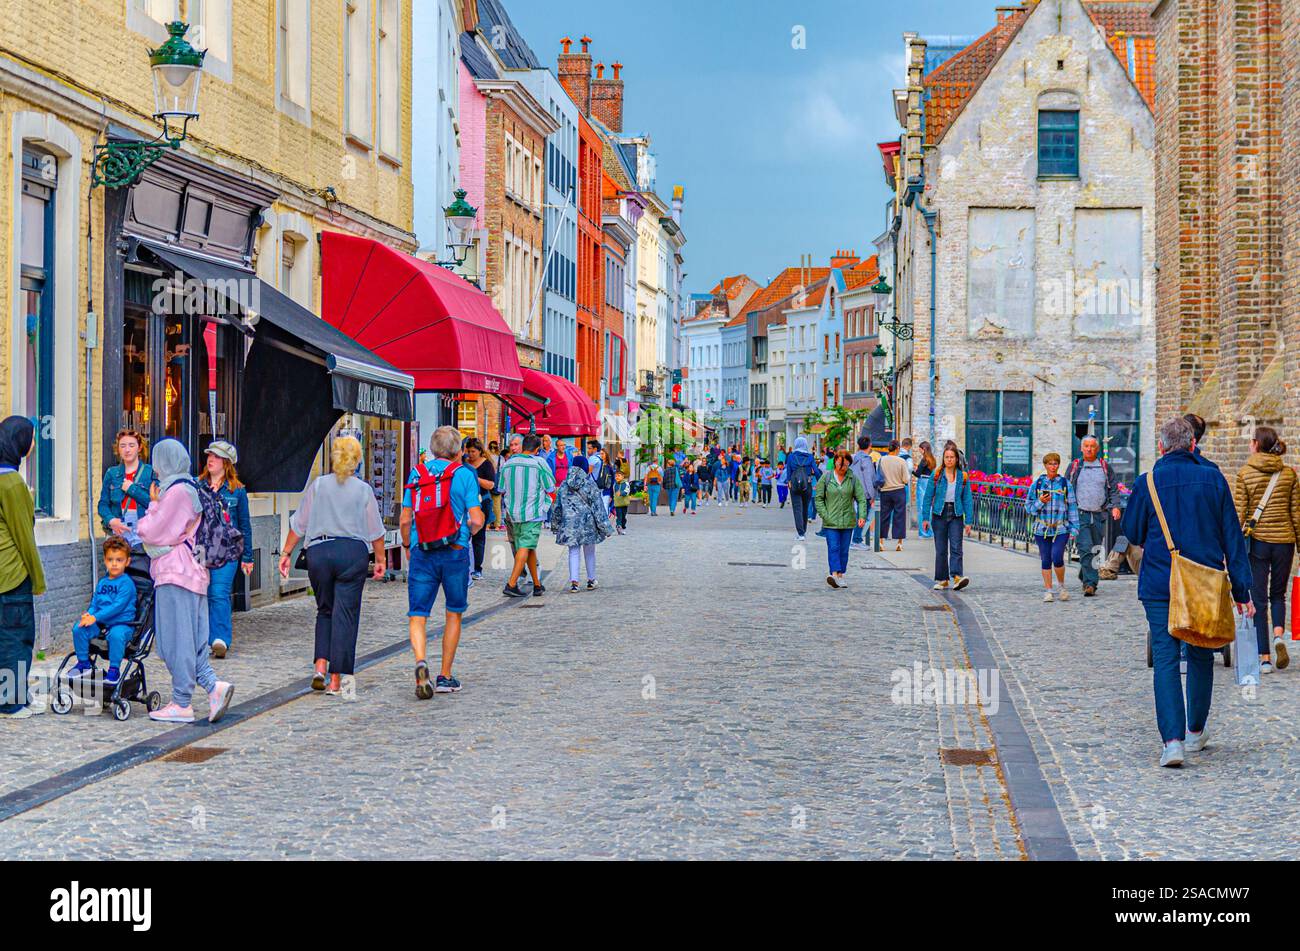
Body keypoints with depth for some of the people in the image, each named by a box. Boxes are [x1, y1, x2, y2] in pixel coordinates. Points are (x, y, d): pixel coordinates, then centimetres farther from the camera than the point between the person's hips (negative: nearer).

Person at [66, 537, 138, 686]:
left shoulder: (126, 583, -8)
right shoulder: (102, 583, 15)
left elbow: (118, 606, -17)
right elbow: (94, 602, 16)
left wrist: (96, 617, -22)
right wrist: (89, 614, -8)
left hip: (121, 624, -6)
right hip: (100, 624, 6)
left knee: (116, 634, -38)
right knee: (78, 628, -15)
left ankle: (114, 669, -22)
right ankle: (84, 663, 3)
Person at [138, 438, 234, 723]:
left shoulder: (176, 491, -13)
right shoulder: (189, 489, 17)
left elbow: (151, 531, -11)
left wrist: (152, 504, 2)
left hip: (174, 572, -10)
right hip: (189, 570, 10)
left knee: (176, 639, -4)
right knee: (187, 639, 11)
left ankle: (182, 704, 0)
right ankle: (213, 685, 1)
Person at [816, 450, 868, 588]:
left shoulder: (853, 479, 3)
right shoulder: (826, 478, 0)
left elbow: (861, 498, 2)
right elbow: (819, 498, 3)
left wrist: (862, 516, -10)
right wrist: (825, 515, -7)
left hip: (848, 521, 2)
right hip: (830, 521, -2)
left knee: (844, 549, 6)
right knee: (833, 548, -13)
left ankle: (841, 575, 14)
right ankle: (834, 573, -23)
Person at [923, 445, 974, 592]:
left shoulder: (963, 477, 3)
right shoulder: (936, 475, 1)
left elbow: (967, 499, 5)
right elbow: (928, 496, 3)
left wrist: (968, 521, 0)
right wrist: (926, 518, -1)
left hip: (956, 515, 0)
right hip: (939, 514, 0)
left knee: (956, 547, -13)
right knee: (941, 549, 4)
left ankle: (957, 577, -23)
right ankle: (942, 580, 11)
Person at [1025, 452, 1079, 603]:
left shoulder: (1065, 483, 5)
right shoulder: (1037, 484, 6)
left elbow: (1072, 507, 7)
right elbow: (1028, 507, 8)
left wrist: (1074, 528, 2)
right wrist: (1040, 502, -11)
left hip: (1061, 529, -2)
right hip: (1042, 529, 2)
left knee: (1057, 558, -15)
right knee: (1045, 560, 4)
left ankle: (1061, 585, 8)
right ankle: (1048, 591, 14)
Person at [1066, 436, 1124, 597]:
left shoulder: (1105, 467, 9)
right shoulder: (1075, 466, 7)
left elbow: (1114, 488, 11)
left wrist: (1115, 506, -4)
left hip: (1100, 514, 2)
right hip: (1081, 514, -2)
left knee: (1097, 550, 8)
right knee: (1085, 549, -14)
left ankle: (1085, 577, 25)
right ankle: (1089, 583, -16)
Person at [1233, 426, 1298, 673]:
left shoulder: (1244, 474, -5)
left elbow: (1239, 513, -7)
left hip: (1257, 541, -2)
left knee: (1259, 598, 5)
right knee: (1278, 594, 19)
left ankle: (1264, 657, 2)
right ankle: (1279, 634, -8)